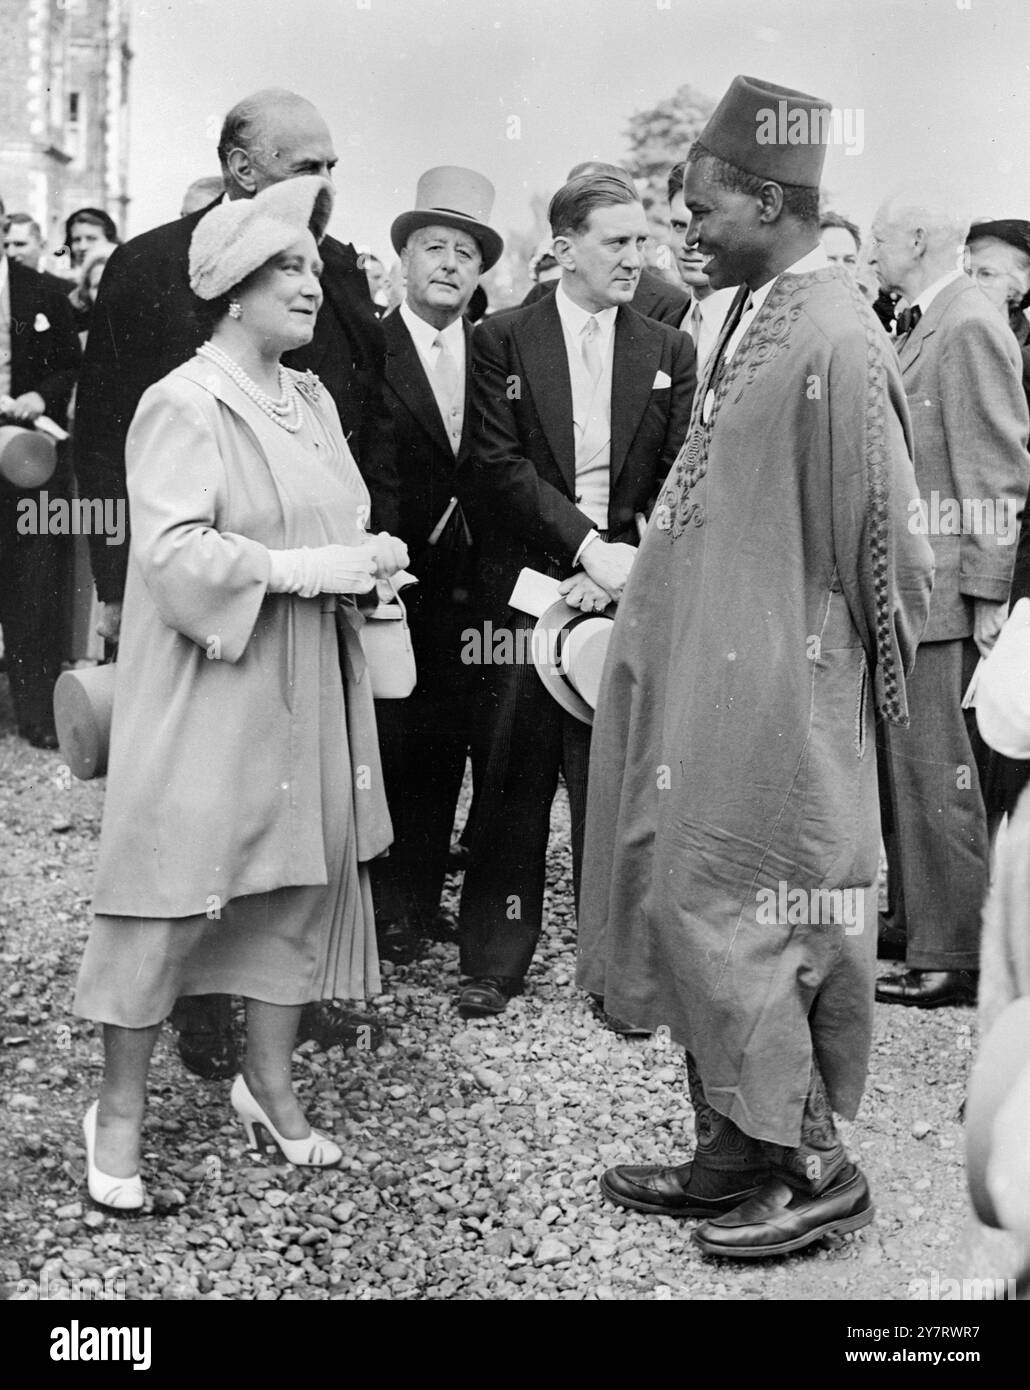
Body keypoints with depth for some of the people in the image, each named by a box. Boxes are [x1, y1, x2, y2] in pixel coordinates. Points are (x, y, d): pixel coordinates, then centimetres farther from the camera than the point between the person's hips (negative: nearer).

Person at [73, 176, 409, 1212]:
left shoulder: (313, 401, 12)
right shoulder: (184, 405, -11)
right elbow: (174, 553, -19)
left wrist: (366, 558, -2)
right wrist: (302, 568, -21)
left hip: (309, 690, 7)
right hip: (207, 693, -7)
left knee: (303, 879, 11)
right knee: (172, 893, -1)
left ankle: (269, 1083, 27)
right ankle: (119, 1111, 16)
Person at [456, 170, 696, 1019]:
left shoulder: (670, 352, 10)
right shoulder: (501, 343, 3)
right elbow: (499, 467, -6)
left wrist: (631, 563, -10)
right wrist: (589, 545, -15)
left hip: (627, 589, 1)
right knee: (510, 781, 4)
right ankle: (494, 962, 16)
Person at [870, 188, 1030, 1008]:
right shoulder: (917, 326, 15)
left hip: (941, 591, -9)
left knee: (936, 770, -5)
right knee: (900, 763, 16)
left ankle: (956, 958, 4)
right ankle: (917, 917, 28)